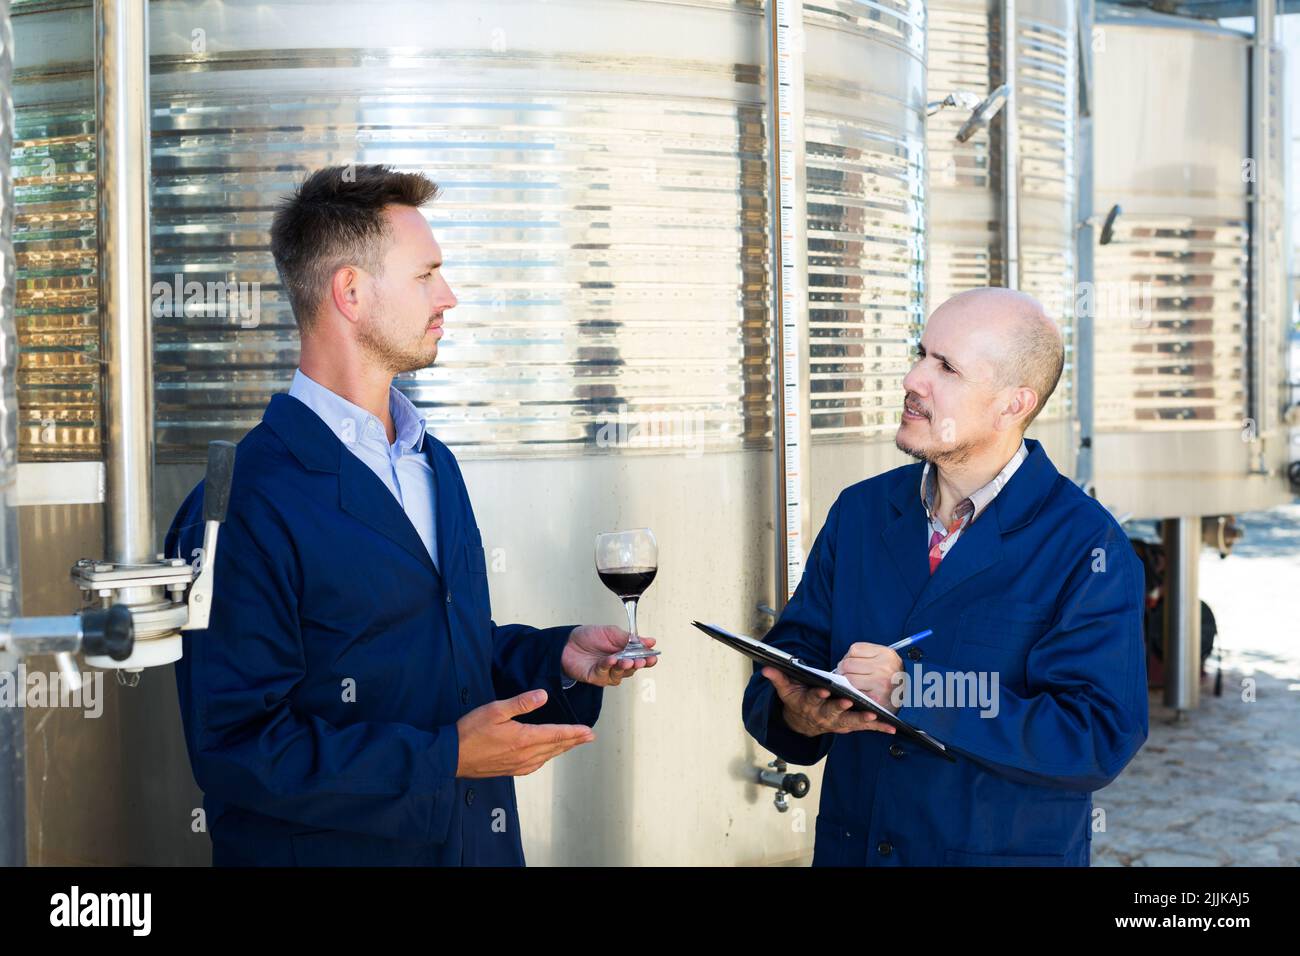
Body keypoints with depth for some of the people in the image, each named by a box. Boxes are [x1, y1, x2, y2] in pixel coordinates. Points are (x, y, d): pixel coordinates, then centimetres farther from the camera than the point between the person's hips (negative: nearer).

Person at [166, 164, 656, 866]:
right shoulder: (242, 505, -19)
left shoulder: (435, 463, 9)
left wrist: (555, 656, 1)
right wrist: (442, 757, -24)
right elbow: (235, 748, -22)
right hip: (335, 850, -7)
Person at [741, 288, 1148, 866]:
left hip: (1007, 852, -4)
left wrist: (915, 696, -29)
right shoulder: (859, 511, 1)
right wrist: (798, 714, -23)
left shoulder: (1086, 546, -14)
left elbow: (1098, 740, -22)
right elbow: (779, 672, 1)